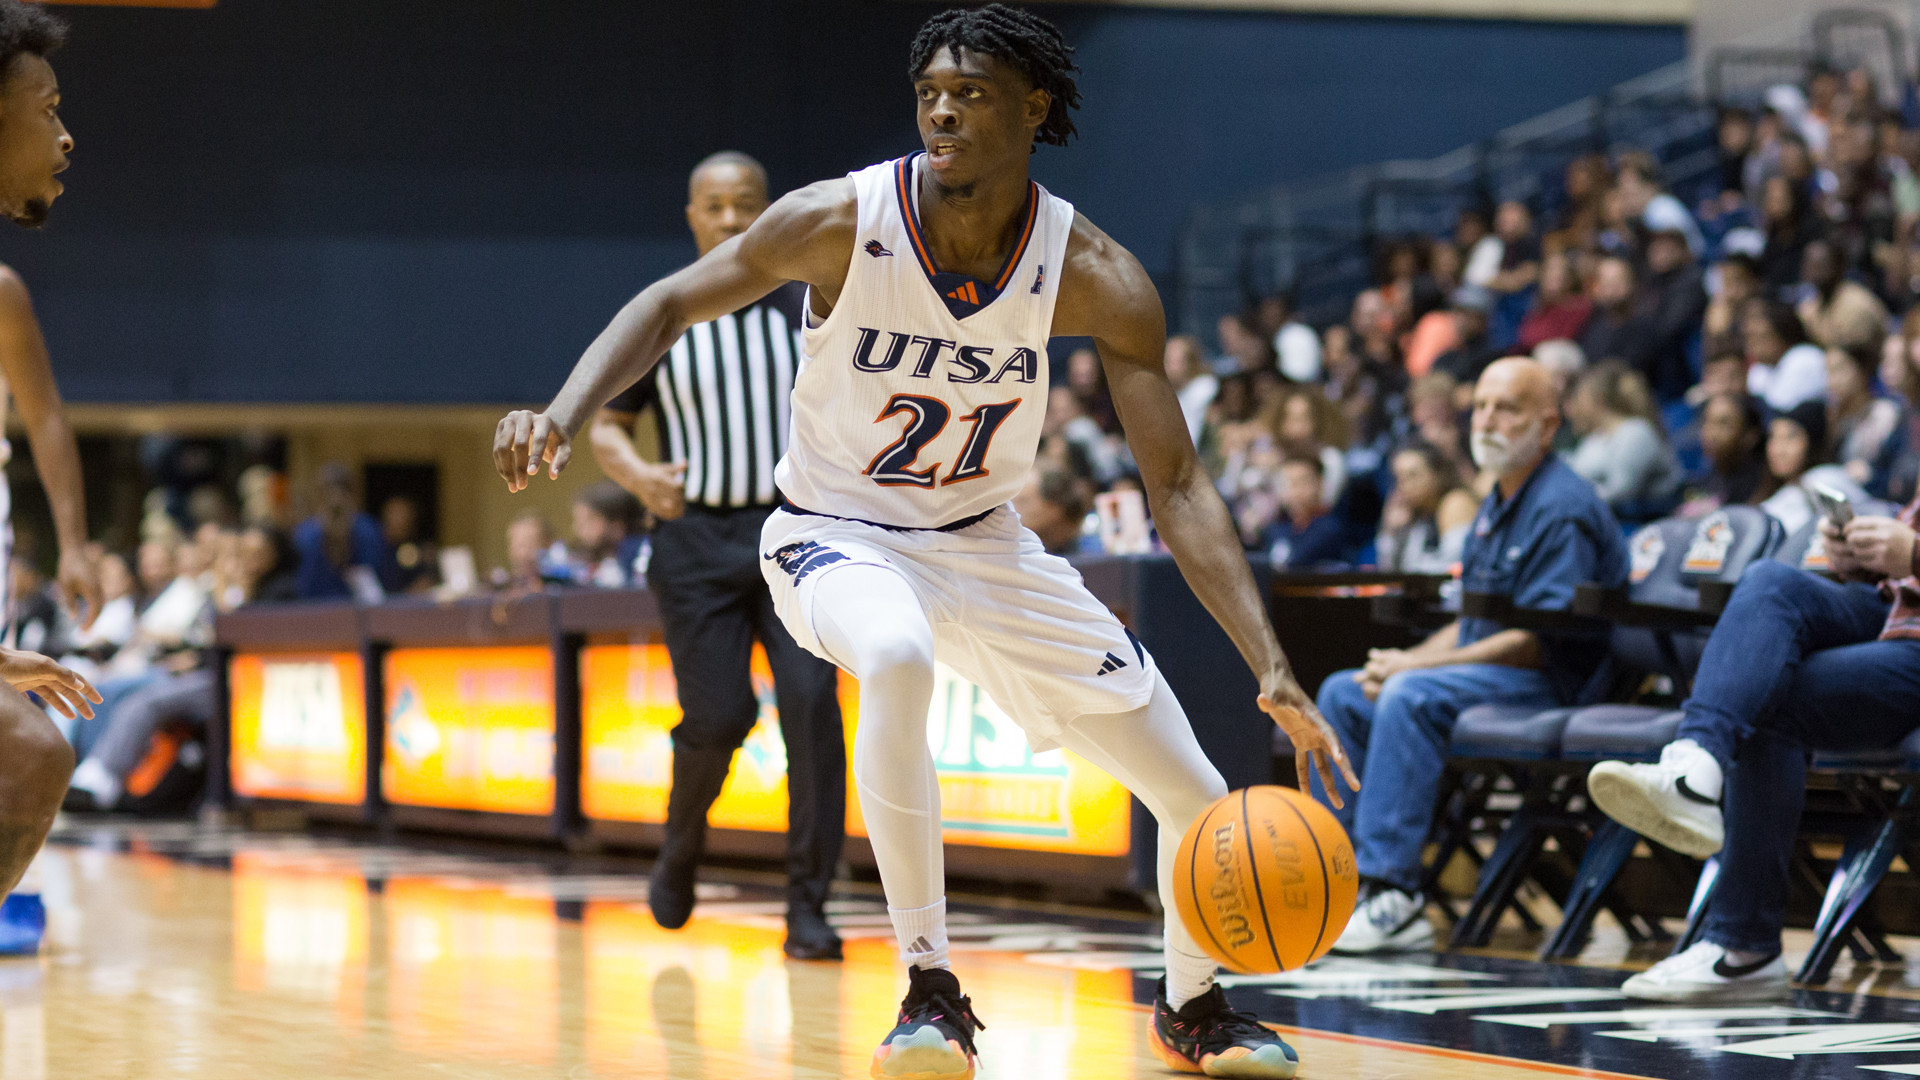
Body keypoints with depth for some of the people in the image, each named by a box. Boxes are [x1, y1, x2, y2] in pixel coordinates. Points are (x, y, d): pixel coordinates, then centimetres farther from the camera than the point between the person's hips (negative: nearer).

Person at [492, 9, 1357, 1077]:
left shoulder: (1097, 278, -18)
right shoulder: (841, 223, -21)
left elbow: (1178, 485, -17)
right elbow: (670, 306, -8)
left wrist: (1273, 667, -27)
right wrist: (567, 413, -27)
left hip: (985, 544, 3)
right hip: (838, 536, -3)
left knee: (1200, 802, 0)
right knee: (897, 658, -41)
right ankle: (932, 993, -29)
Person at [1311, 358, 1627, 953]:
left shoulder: (1562, 509, -14)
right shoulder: (1497, 505, 18)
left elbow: (1540, 640, -21)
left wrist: (1417, 666, -19)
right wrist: (1408, 659, 1)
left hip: (1552, 683, -10)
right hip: (1484, 674, 10)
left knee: (1413, 696, -31)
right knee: (1342, 693, 2)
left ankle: (1393, 896, -35)